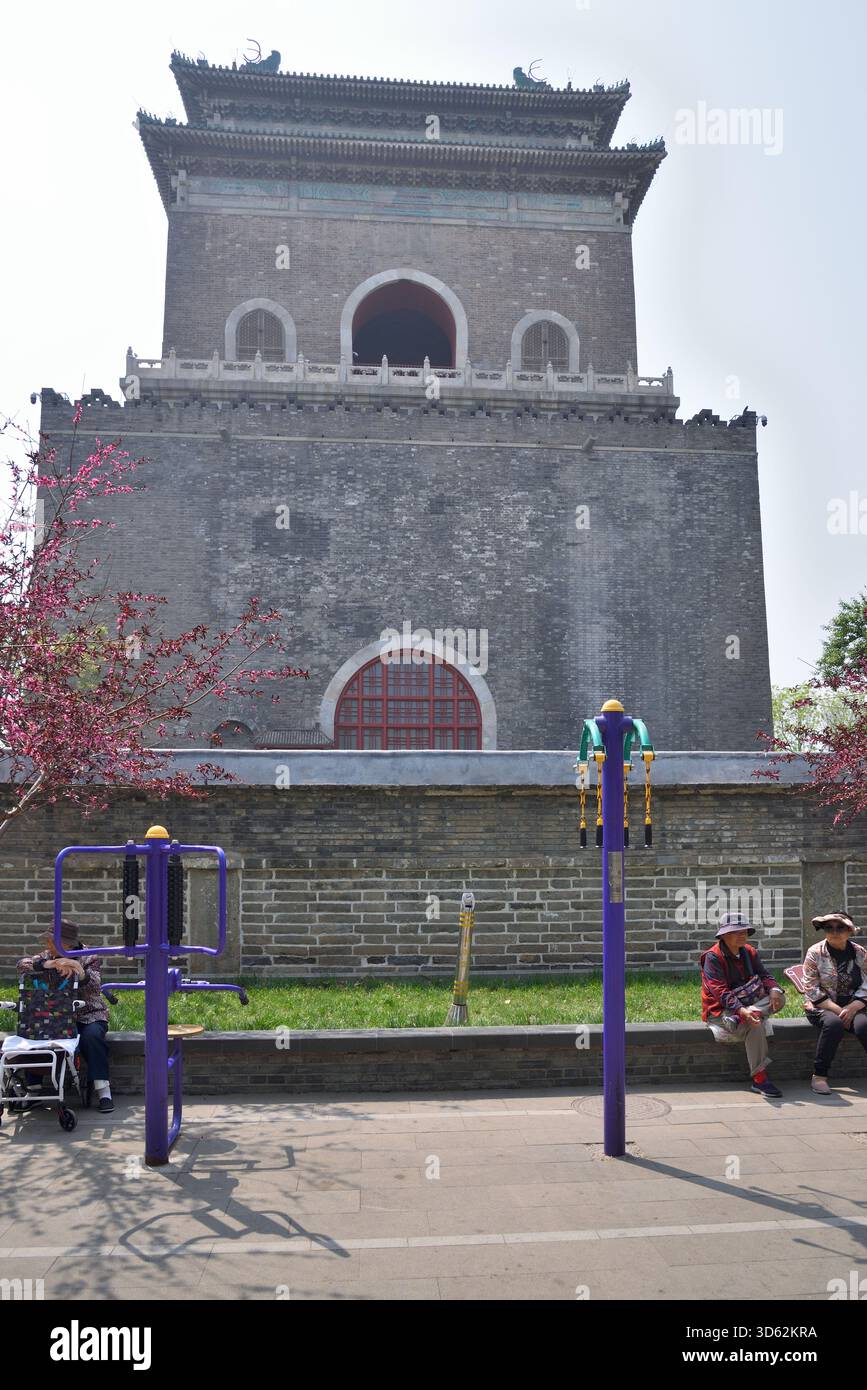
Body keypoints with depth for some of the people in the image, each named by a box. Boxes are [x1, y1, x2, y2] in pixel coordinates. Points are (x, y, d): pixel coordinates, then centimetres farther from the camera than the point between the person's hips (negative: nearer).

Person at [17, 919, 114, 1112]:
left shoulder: (88, 959, -4)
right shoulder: (46, 956, 5)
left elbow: (95, 988, -18)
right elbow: (22, 964, -15)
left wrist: (80, 971, -38)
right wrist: (50, 964, -31)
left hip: (88, 1015, -3)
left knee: (92, 1036, -33)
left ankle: (103, 1091, -27)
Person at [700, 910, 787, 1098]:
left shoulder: (750, 952, 9)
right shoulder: (713, 957, -14)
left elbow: (764, 975, 2)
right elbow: (720, 991, -23)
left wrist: (773, 989, -23)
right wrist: (741, 1010, -39)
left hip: (747, 1004, 7)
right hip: (720, 1011, -7)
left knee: (779, 999, -17)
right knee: (755, 1026, -34)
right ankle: (759, 1079, -28)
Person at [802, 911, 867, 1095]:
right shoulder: (815, 953, -4)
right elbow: (812, 990, -8)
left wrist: (851, 1008, -15)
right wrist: (837, 1010, -16)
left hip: (852, 1007, 2)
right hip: (820, 1007, -2)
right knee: (834, 1023, -34)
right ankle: (819, 1076, -23)